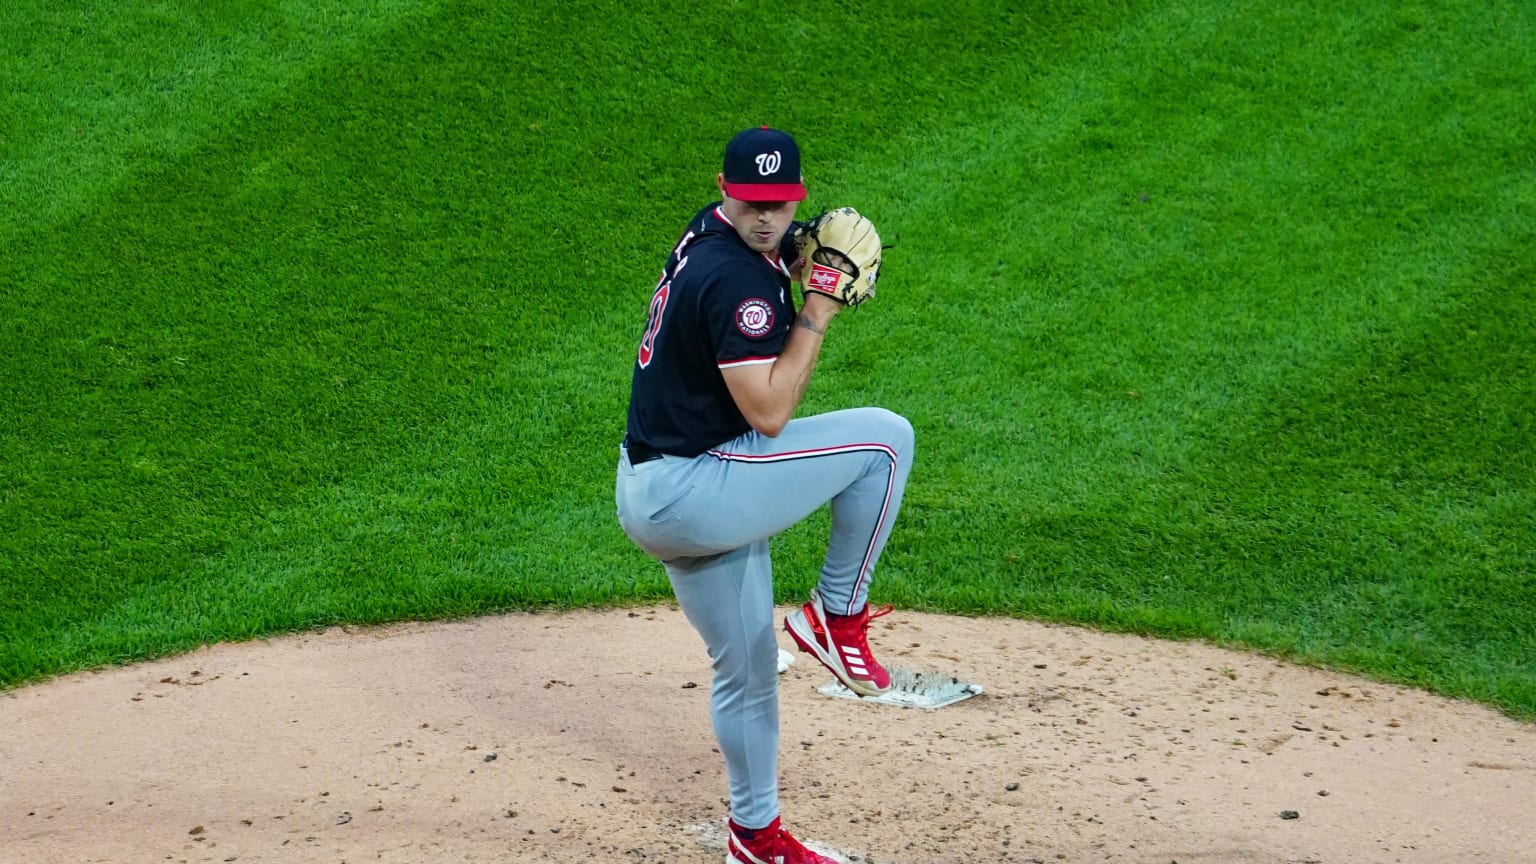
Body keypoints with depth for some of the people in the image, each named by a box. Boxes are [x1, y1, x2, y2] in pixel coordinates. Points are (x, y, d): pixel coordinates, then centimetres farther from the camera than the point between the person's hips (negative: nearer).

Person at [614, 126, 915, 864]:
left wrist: (806, 260, 9)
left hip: (650, 493, 10)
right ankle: (836, 616, 0)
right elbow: (769, 414, -24)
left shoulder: (710, 233, 7)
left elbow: (776, 252, 31)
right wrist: (817, 311, -18)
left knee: (746, 668, 21)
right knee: (885, 437, -9)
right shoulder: (736, 280, -23)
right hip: (687, 492, -10)